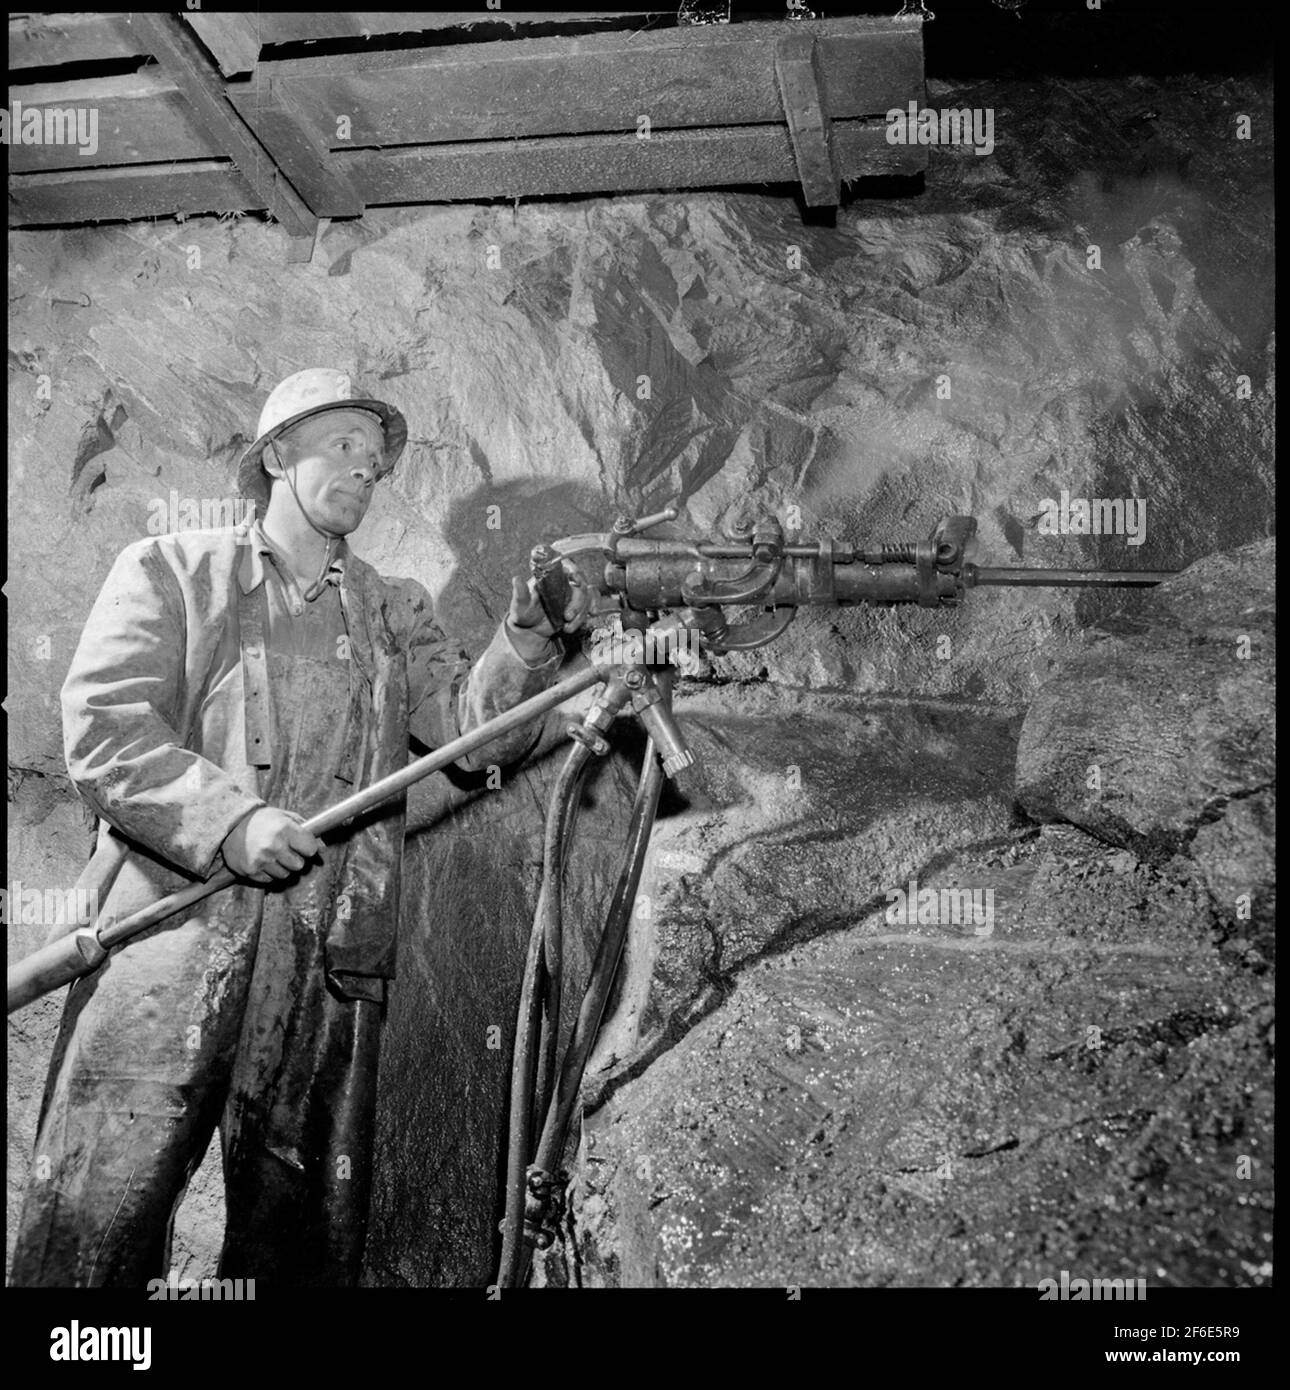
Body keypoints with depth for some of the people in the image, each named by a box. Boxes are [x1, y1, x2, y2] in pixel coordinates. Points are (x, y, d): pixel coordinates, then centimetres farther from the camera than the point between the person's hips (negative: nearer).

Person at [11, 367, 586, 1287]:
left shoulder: (396, 613, 20)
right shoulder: (170, 571, 10)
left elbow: (476, 728, 9)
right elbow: (102, 727, -2)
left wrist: (527, 640, -9)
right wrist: (227, 820, -16)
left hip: (330, 968, 3)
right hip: (171, 942, -3)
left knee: (308, 1231, 6)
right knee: (99, 1217, -7)